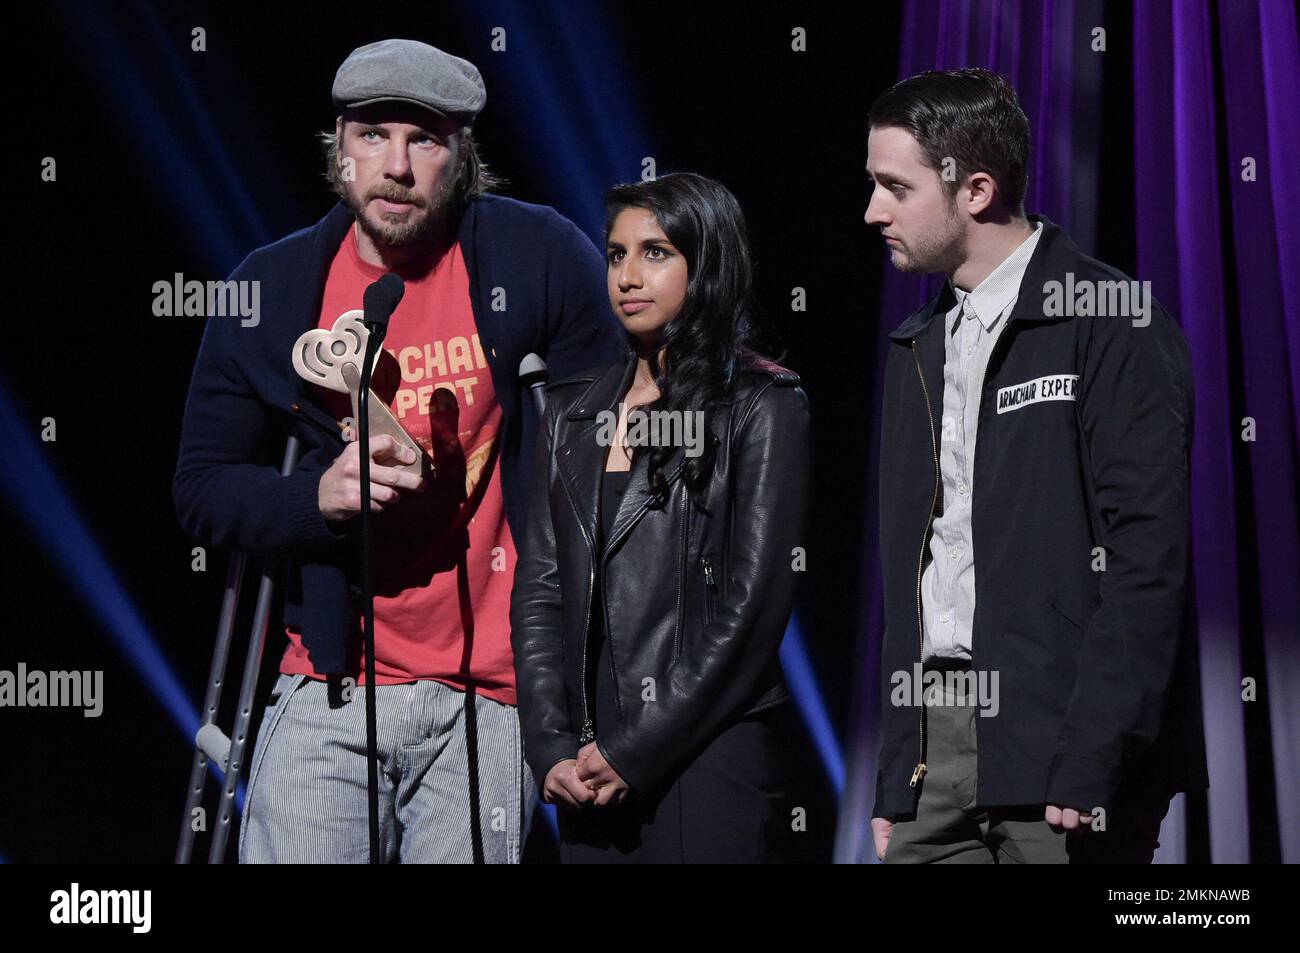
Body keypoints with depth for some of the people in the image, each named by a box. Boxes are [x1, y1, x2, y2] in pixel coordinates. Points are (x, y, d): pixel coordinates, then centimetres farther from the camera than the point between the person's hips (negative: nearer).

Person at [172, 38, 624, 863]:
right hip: (330, 693, 2)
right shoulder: (272, 290, 4)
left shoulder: (541, 259, -3)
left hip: (492, 697, -1)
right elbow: (202, 490, 8)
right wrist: (320, 496, -13)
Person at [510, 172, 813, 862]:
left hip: (711, 759, -5)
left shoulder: (762, 409, -3)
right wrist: (553, 750, -2)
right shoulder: (575, 412, 14)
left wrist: (634, 753, -11)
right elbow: (538, 592, 10)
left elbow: (751, 607, -9)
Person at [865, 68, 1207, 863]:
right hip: (937, 744, 7)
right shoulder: (918, 350, 19)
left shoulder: (1113, 327, -6)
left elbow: (1148, 556, -13)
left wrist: (1090, 761, -19)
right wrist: (895, 780, 15)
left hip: (1061, 739, -7)